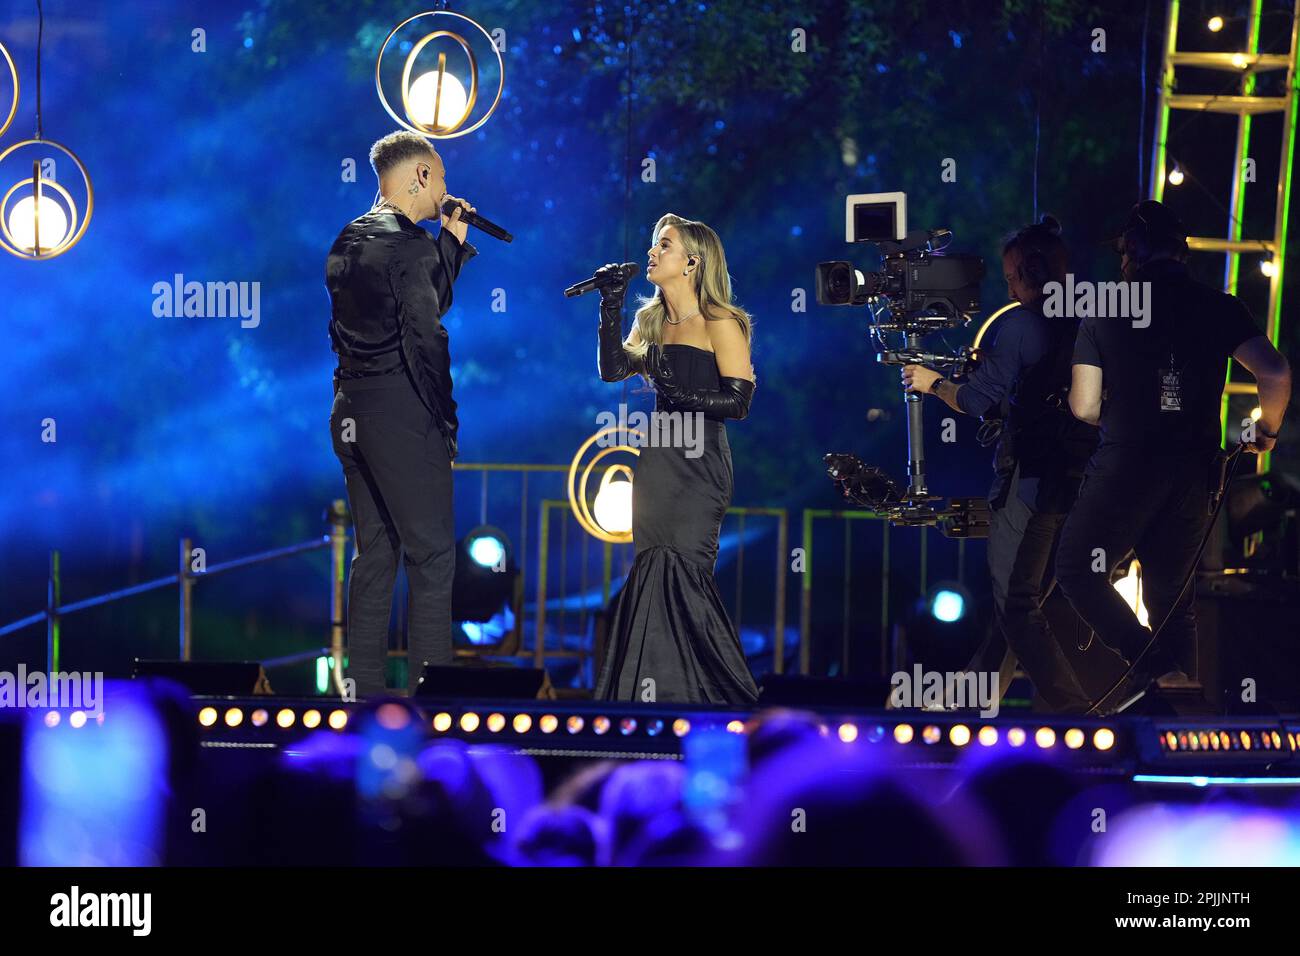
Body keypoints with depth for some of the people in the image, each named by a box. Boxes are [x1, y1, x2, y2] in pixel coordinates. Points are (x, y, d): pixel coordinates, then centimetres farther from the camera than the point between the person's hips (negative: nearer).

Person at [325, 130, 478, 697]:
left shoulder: (348, 241, 13)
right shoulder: (410, 245, -14)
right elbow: (425, 340, -19)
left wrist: (452, 241, 18)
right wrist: (446, 417, -9)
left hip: (351, 411, 9)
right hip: (401, 412, -9)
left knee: (374, 553, 13)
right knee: (432, 555, -4)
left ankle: (365, 688, 15)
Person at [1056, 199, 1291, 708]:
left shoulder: (1104, 311, 1)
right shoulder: (1218, 307, 4)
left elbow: (1084, 409, -2)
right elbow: (1274, 372, -8)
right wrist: (1267, 429, 12)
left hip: (1126, 465, -3)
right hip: (1195, 470, 3)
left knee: (1076, 569, 7)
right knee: (1172, 591, 15)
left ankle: (1143, 658, -12)